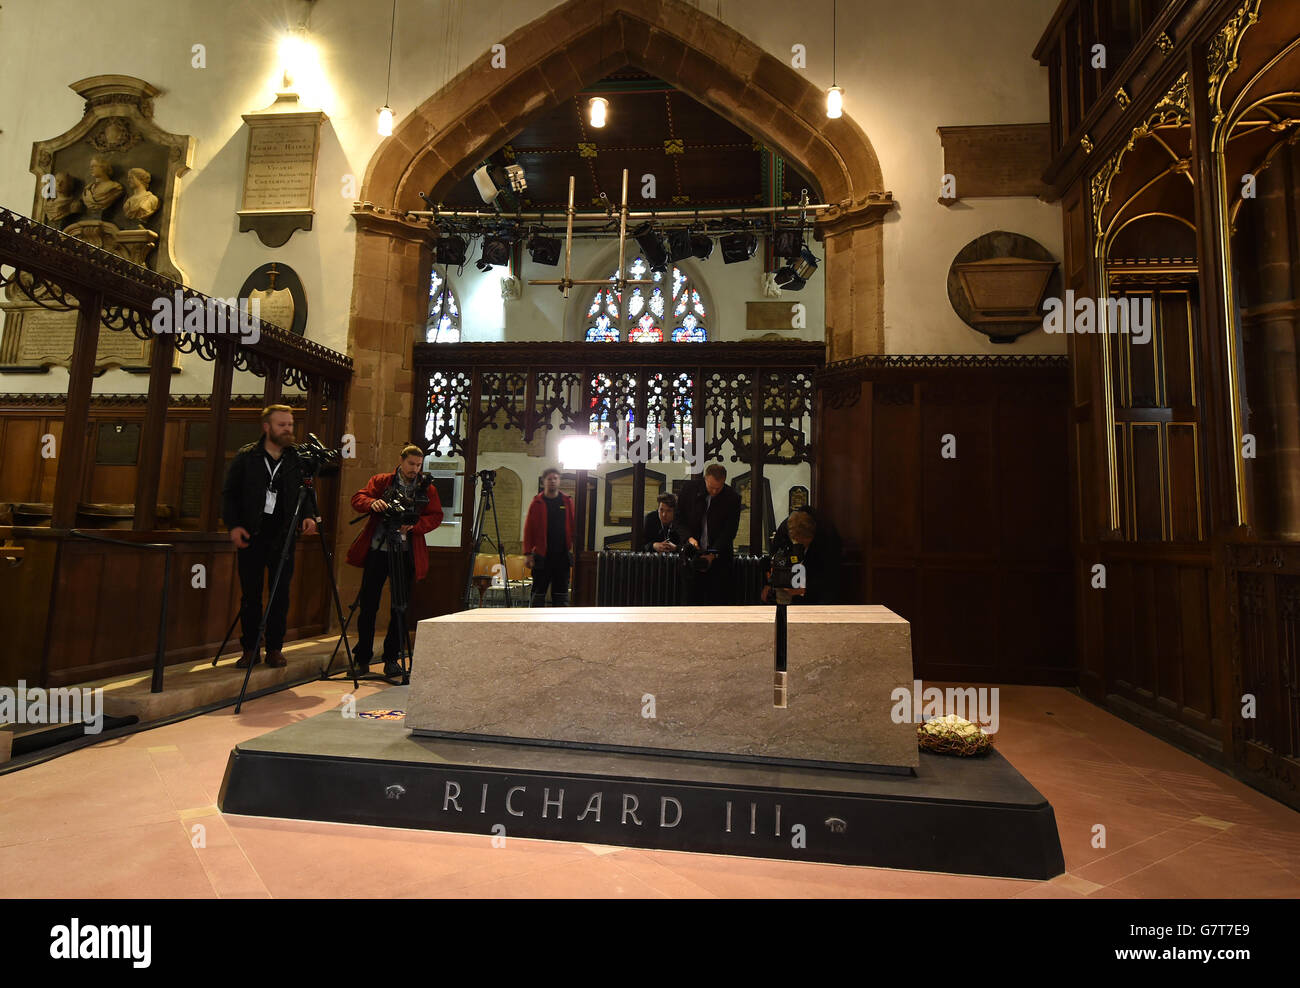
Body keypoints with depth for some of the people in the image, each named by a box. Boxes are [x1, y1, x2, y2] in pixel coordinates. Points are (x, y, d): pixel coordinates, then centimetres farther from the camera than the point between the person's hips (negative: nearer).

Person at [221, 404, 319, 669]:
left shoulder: (298, 459, 7)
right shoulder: (246, 457, 4)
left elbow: (307, 494, 13)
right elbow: (229, 493, 6)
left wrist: (309, 516, -7)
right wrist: (233, 525, -6)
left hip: (283, 536, 1)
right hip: (251, 535, -1)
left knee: (281, 594, 1)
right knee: (250, 594, 4)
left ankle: (275, 649, 11)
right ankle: (250, 649, 14)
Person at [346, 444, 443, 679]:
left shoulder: (427, 489, 9)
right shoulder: (381, 481, 9)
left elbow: (436, 516, 2)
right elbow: (357, 498, 1)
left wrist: (413, 525, -15)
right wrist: (372, 503, -21)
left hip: (406, 553, 0)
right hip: (377, 550, 0)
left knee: (400, 609, 2)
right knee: (368, 605, 3)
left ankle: (391, 659, 15)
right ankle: (363, 658, 17)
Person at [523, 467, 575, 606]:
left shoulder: (567, 502, 8)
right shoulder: (537, 503, 2)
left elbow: (574, 526, 8)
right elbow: (528, 529, -1)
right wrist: (528, 553, -8)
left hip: (562, 555, 2)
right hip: (542, 556, -2)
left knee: (561, 593, 7)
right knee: (539, 591, 4)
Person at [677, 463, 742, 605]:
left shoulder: (732, 498, -6)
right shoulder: (690, 489, -1)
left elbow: (729, 531, -8)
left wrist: (713, 554, -17)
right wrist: (689, 537, -11)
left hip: (720, 555, -1)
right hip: (693, 555, 1)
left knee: (718, 599, -1)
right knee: (693, 597, 4)